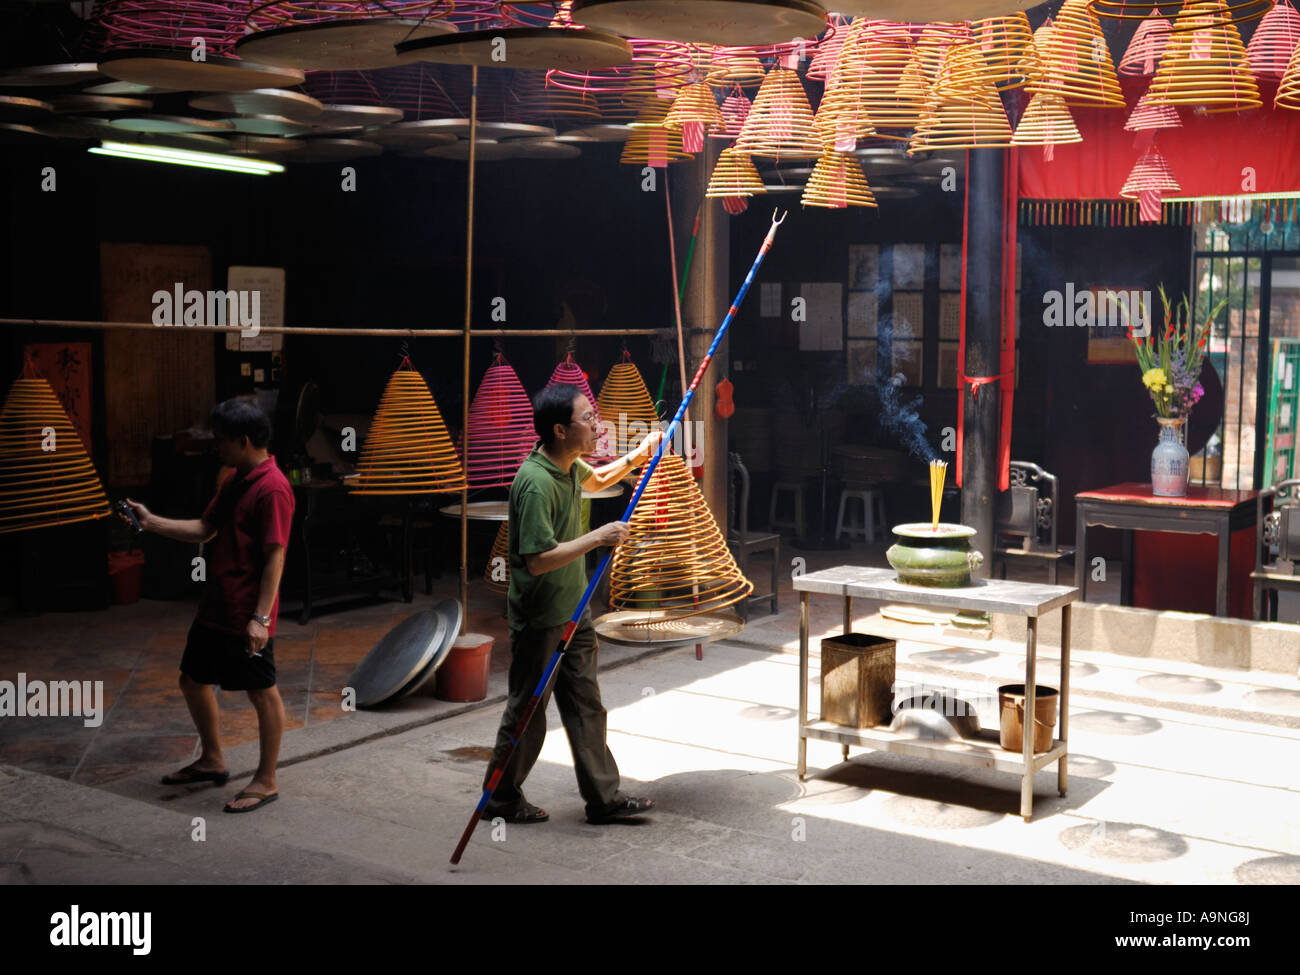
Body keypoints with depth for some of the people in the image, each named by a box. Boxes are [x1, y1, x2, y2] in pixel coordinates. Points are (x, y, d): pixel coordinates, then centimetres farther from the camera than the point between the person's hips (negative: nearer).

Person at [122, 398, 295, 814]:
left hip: (247, 617, -10)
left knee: (263, 693, 2)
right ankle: (212, 761, 37)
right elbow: (205, 529, 19)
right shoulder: (234, 480, 11)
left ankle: (266, 782, 14)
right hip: (215, 608, 10)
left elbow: (275, 557, -21)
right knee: (193, 680, 20)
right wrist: (151, 522, 10)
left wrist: (260, 617, -22)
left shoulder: (272, 488, -19)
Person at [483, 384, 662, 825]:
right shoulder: (537, 483, -26)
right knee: (527, 711, 6)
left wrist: (636, 458, 18)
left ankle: (604, 797, 20)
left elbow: (594, 479, 30)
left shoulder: (570, 465, 3)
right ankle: (501, 798, 23)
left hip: (573, 610, 9)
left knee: (586, 706, 12)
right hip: (539, 618, -9)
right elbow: (538, 560, -31)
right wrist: (598, 537, -26)